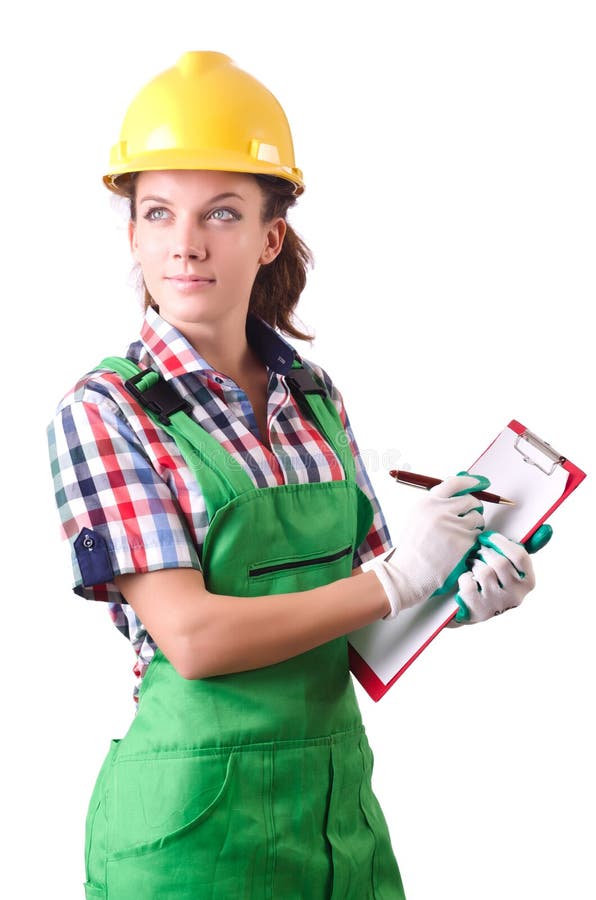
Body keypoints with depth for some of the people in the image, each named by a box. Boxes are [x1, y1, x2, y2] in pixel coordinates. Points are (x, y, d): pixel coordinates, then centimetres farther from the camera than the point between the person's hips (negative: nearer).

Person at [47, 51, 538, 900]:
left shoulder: (314, 395, 5)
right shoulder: (105, 410, -11)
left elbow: (359, 587, 11)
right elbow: (194, 636, -19)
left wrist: (462, 591, -9)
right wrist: (399, 579, -13)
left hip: (342, 797, 5)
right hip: (196, 817, -5)